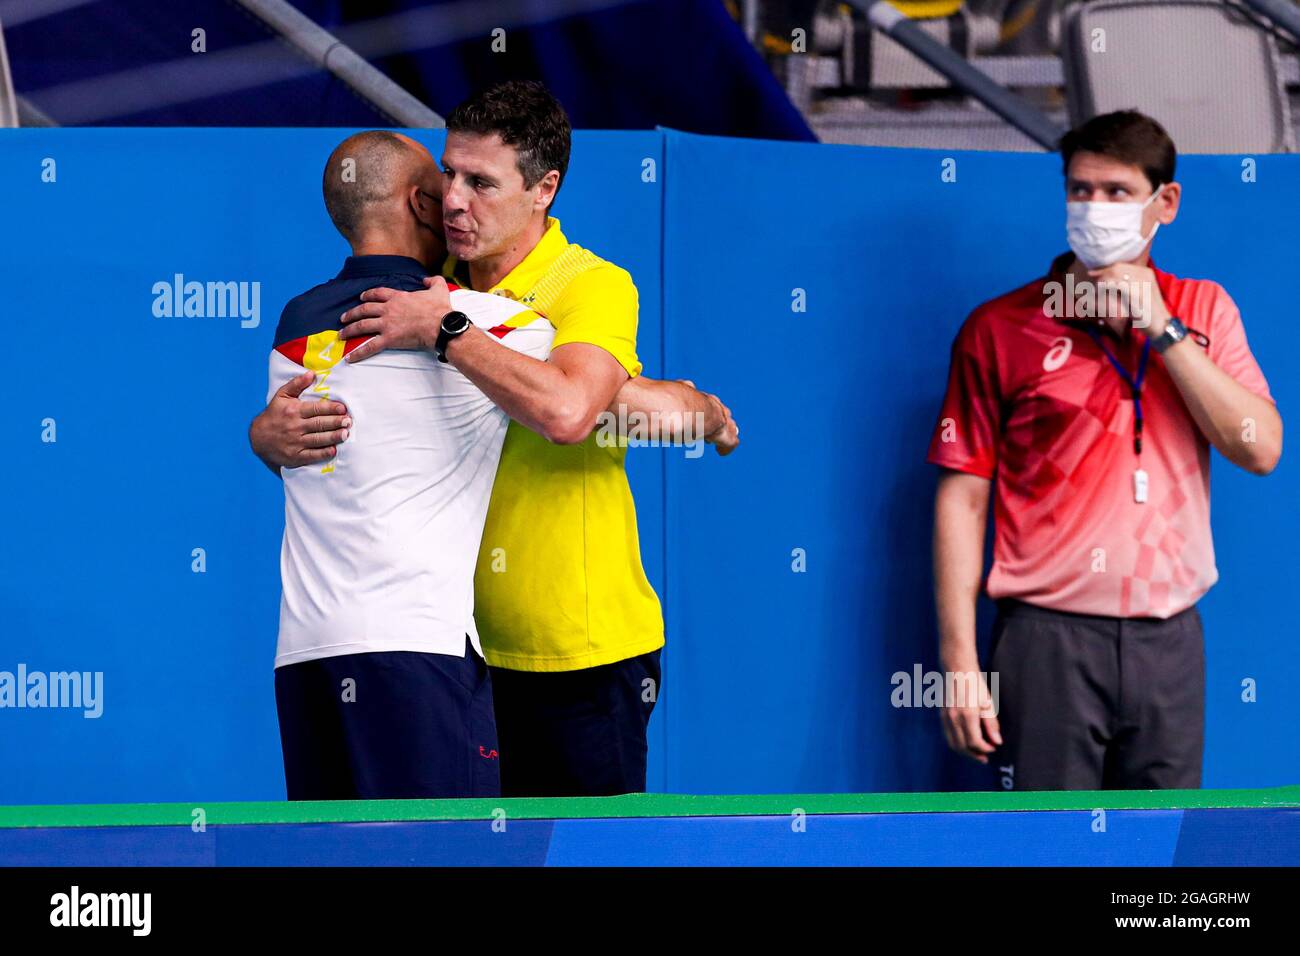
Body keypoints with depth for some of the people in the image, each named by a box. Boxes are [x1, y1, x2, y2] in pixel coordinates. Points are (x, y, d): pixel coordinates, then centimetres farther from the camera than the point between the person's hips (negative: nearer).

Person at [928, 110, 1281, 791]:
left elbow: (1260, 450, -2)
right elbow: (962, 498, -1)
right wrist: (959, 660, -8)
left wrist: (1161, 329, -8)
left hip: (1169, 639, 3)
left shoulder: (1203, 310, 11)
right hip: (1049, 639, -3)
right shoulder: (1001, 328, 1)